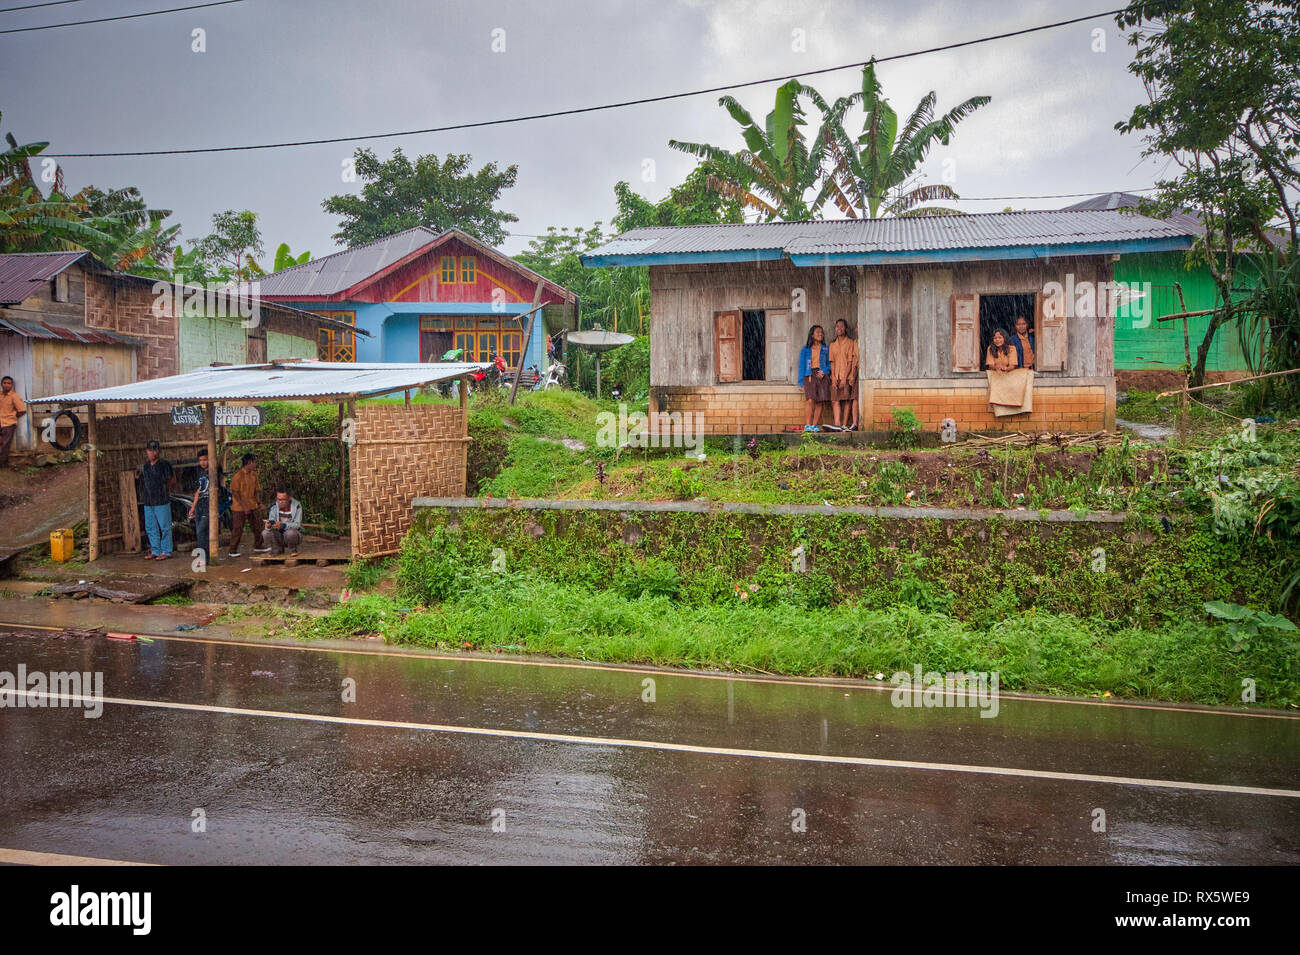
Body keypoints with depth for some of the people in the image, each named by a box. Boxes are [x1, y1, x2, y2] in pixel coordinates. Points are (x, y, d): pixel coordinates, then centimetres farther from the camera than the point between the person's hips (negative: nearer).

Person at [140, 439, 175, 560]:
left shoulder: (164, 464, -6)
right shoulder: (145, 466, 12)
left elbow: (172, 479, 2)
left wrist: (165, 489, 1)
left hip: (162, 501, -6)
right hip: (148, 501, 6)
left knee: (165, 527, -3)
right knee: (150, 527, 10)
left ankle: (166, 551, 3)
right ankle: (155, 551, 19)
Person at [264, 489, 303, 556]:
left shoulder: (297, 506, -16)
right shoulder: (274, 507, -5)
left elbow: (297, 525, -22)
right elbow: (271, 521, -13)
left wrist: (283, 525, -40)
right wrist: (269, 525, -39)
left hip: (294, 535, -3)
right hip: (279, 538, 3)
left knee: (290, 532, -36)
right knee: (265, 533, -22)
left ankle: (293, 550, -4)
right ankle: (278, 549, 5)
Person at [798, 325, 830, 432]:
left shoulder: (825, 349, 15)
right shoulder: (805, 349, 10)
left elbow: (829, 364, 14)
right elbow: (801, 366, 9)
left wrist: (824, 371, -8)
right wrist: (801, 382, 3)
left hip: (822, 376, 2)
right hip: (809, 376, -2)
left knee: (819, 402, -3)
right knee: (810, 400, -16)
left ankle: (815, 425, 2)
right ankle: (807, 425, -19)